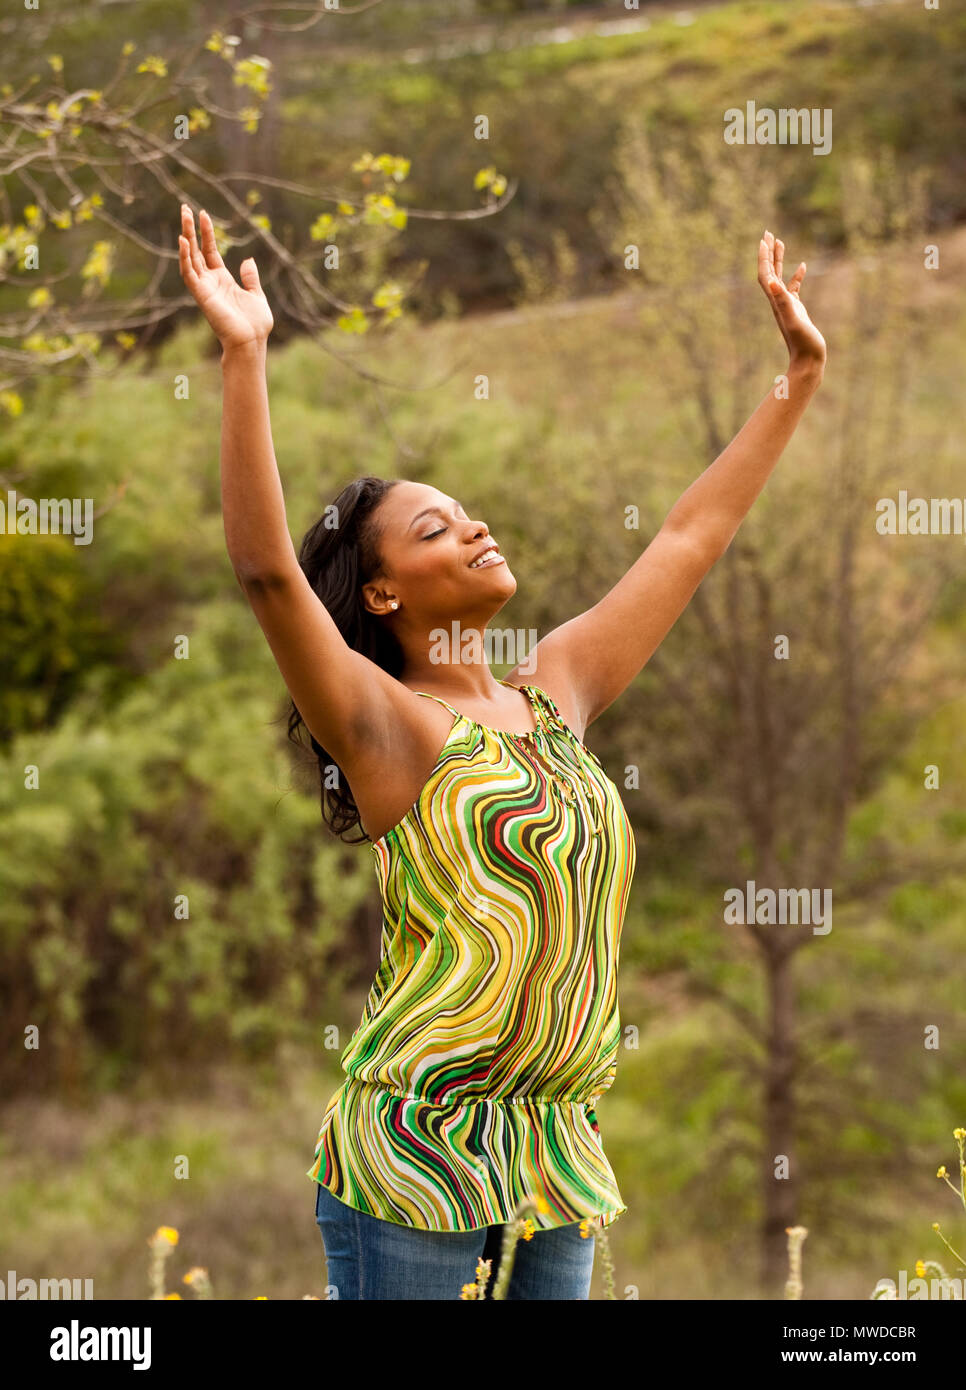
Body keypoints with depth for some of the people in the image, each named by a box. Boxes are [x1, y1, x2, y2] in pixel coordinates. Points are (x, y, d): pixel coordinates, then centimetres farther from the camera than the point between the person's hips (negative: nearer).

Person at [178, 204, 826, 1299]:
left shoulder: (555, 690, 12)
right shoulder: (386, 724, -6)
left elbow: (691, 536, 20)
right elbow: (266, 569, -21)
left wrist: (800, 377, 24)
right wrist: (243, 357, -27)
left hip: (555, 1154, 6)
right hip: (415, 1143, -6)